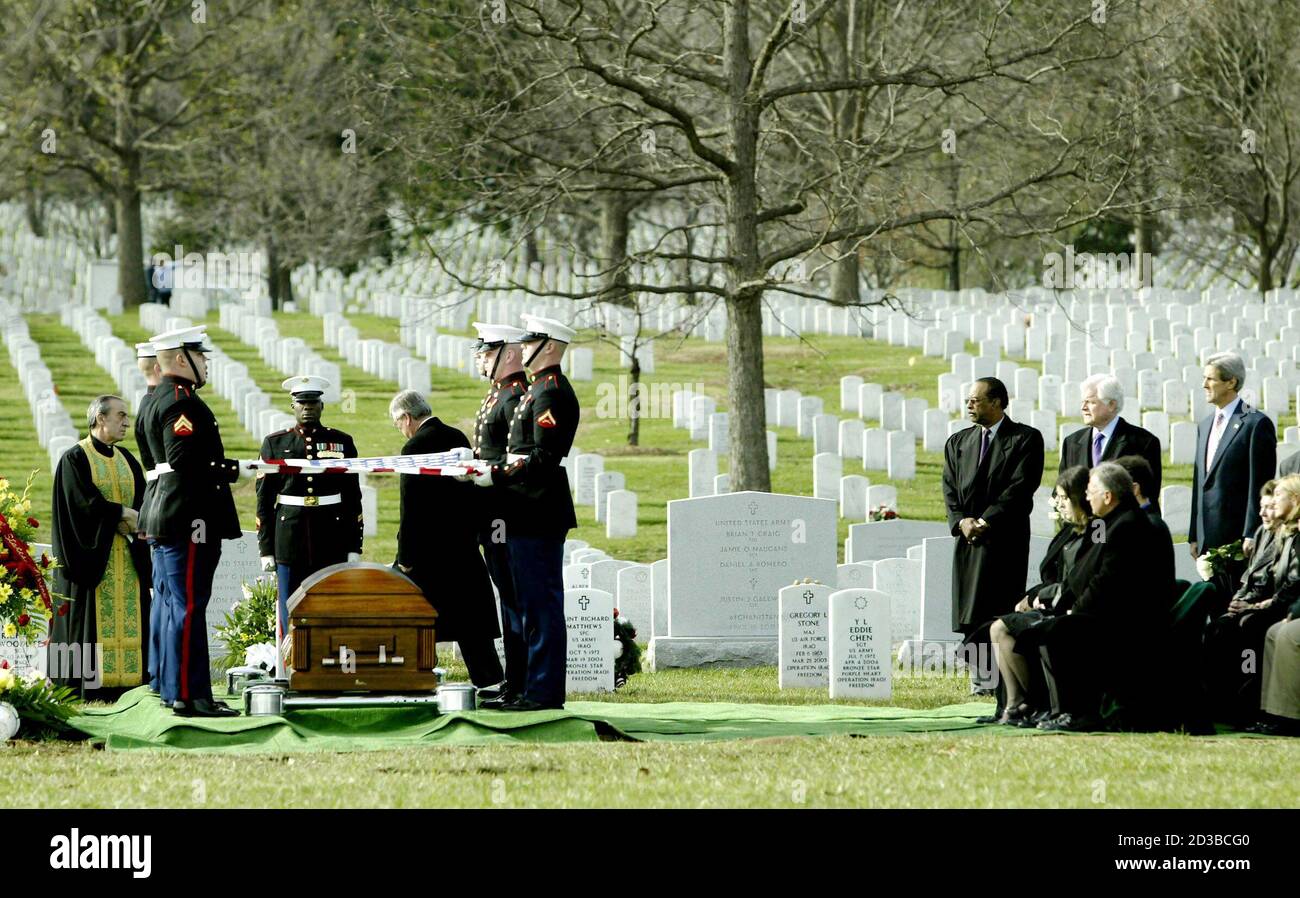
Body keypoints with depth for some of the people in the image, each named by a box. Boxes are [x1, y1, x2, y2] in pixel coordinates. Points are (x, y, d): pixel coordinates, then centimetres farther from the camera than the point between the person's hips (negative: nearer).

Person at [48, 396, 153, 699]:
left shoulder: (126, 460, 15)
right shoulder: (75, 458, -4)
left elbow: (144, 501, 7)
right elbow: (85, 502, -15)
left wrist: (135, 521, -13)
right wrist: (124, 513, -15)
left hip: (126, 557, 6)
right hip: (93, 553, -6)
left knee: (128, 615, 0)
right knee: (94, 617, -9)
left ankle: (127, 681, -1)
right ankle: (90, 683, -10)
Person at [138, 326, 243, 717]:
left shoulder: (162, 399, 19)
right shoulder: (180, 401, -15)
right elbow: (185, 461, -24)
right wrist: (230, 471, -15)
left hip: (168, 522, 11)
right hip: (188, 519, -11)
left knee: (177, 605, 15)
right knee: (188, 606, -9)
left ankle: (174, 689, 21)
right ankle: (188, 695, -8)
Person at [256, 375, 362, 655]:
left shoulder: (341, 442, 6)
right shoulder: (276, 443, 6)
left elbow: (353, 498, 7)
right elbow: (264, 499, 5)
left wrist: (354, 548, 1)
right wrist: (266, 549, -1)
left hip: (332, 543, 0)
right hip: (290, 542, 0)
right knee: (291, 617, 0)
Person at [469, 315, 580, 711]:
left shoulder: (551, 393, -14)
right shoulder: (539, 390, 18)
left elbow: (542, 459, -20)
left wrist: (497, 476, -18)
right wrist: (491, 469, 12)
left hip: (539, 515, -11)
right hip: (531, 515, 11)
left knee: (542, 604, -7)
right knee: (533, 604, 12)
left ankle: (545, 692, -6)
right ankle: (535, 689, 16)